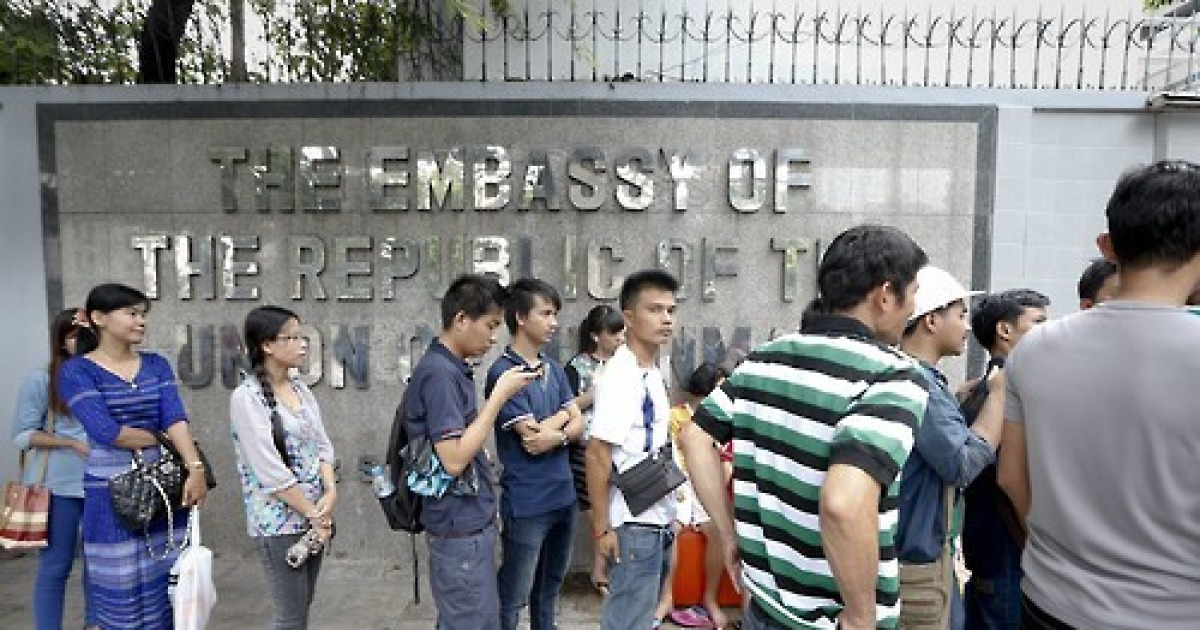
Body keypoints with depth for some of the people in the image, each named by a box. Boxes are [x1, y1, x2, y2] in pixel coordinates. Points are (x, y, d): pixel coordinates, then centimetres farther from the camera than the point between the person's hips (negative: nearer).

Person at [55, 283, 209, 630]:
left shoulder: (157, 365, 8)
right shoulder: (76, 372, -5)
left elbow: (176, 418, -6)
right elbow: (107, 431, -17)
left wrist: (195, 467, -19)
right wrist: (162, 439, -4)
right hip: (114, 496, -4)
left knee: (169, 594, 9)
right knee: (122, 598, 6)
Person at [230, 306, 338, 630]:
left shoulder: (302, 390, 8)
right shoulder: (246, 397, -15)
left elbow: (322, 446, 7)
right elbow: (270, 469, -18)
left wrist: (330, 494, -9)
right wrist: (312, 513, -14)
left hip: (313, 516, 7)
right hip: (279, 521, -7)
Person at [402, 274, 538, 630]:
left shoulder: (453, 369, 10)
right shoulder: (438, 372, -19)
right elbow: (453, 459, -24)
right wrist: (500, 396, -21)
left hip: (472, 521, 9)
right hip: (459, 527, -9)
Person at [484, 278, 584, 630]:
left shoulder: (554, 368, 8)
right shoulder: (504, 373, -15)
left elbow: (579, 424, 3)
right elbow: (531, 437, -20)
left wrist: (555, 435, -16)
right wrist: (562, 416, -5)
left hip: (563, 494, 7)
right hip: (526, 502, -7)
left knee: (550, 587, 21)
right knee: (513, 596, 7)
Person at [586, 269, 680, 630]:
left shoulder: (655, 373, 7)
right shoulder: (620, 376, -19)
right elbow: (597, 454, -20)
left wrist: (668, 513, 16)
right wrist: (601, 528, -19)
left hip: (660, 519, 8)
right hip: (634, 525, -8)